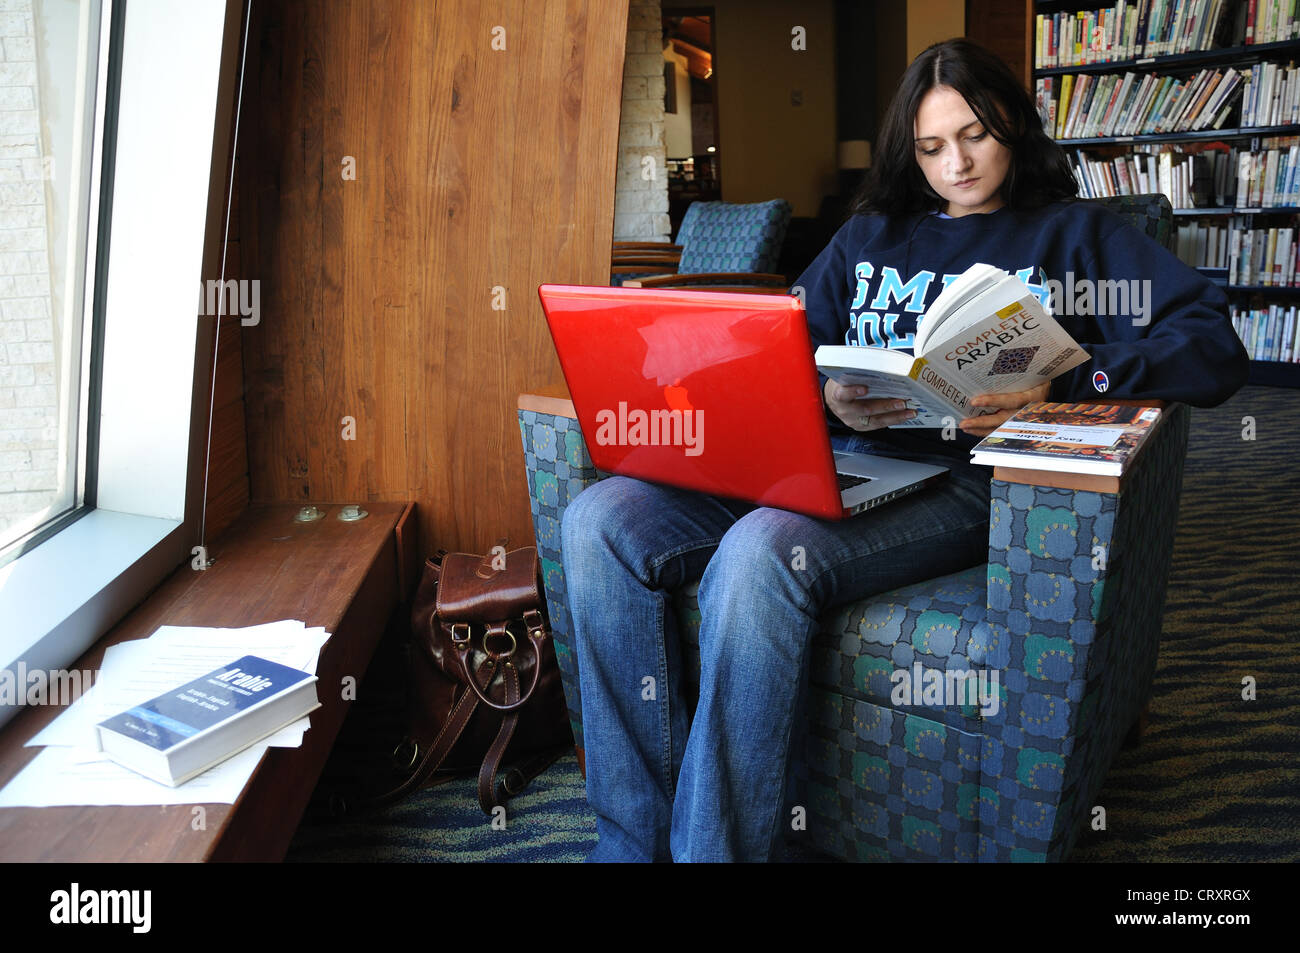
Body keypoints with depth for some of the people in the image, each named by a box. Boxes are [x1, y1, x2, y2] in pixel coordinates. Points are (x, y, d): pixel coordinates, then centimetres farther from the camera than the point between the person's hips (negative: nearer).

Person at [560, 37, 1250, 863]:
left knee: (759, 554, -36)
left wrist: (1058, 387, -14)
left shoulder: (1072, 235, 15)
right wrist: (826, 400, -5)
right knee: (602, 520, -19)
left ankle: (710, 846, -22)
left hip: (964, 482, -4)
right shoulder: (869, 236, 27)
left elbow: (1217, 349, 2)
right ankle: (637, 841, -15)